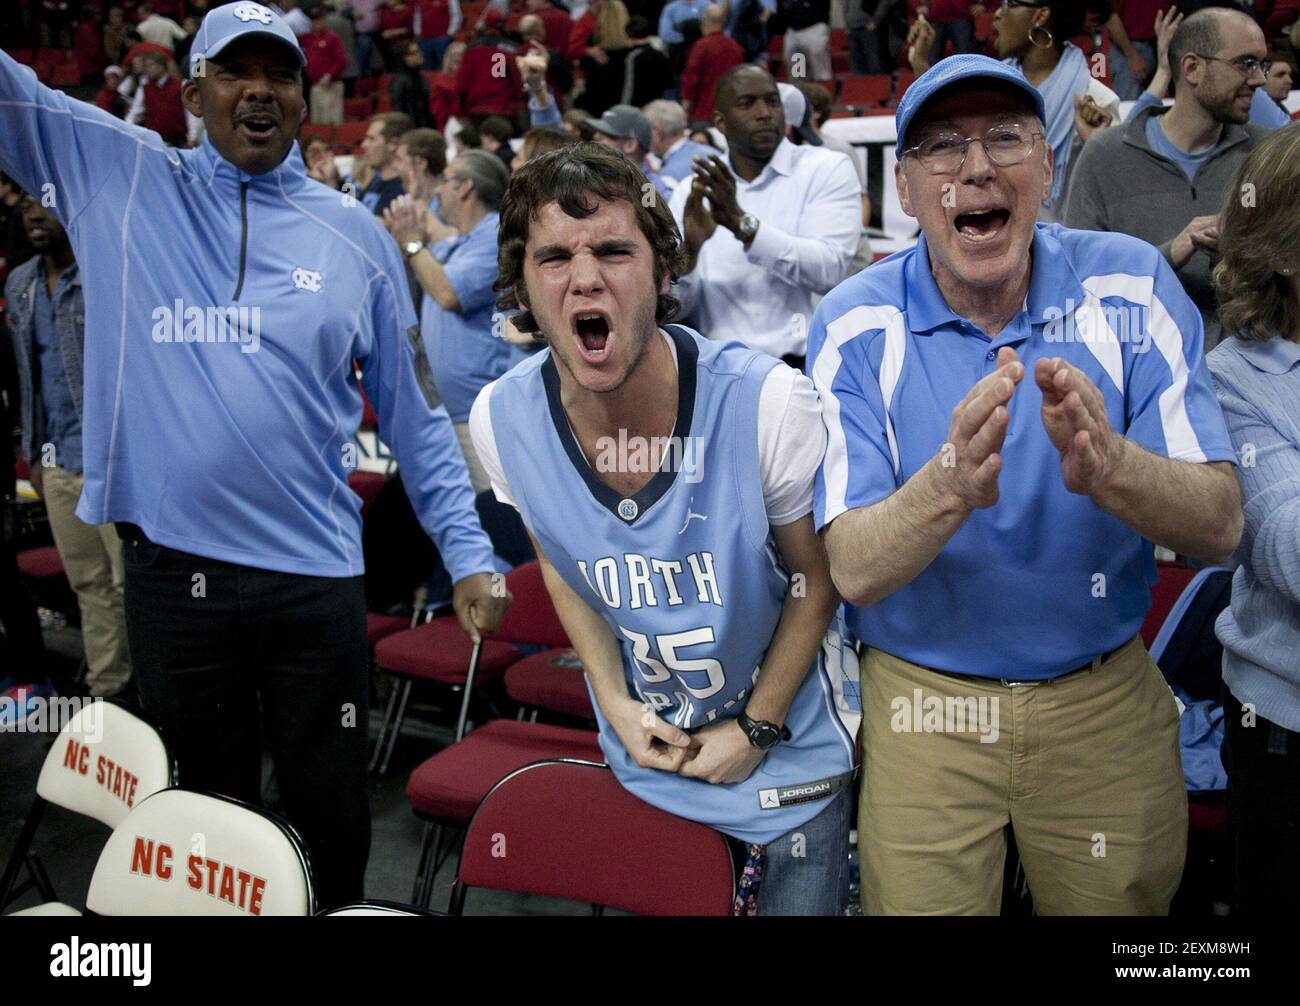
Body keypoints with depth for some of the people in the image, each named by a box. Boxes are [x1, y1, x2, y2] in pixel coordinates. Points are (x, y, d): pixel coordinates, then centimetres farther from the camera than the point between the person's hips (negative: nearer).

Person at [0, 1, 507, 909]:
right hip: (170, 569, 1)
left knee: (333, 816, 11)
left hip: (316, 576, 0)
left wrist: (468, 553, 2)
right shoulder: (116, 177, 4)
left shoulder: (355, 234, 4)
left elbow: (414, 412, 7)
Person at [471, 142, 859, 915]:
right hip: (642, 753, 3)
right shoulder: (502, 418, -17)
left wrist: (755, 729, -9)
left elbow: (816, 577, -12)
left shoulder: (768, 402, -28)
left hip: (789, 754, -2)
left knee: (804, 901, 11)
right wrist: (617, 703, -4)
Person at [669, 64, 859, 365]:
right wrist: (689, 251, -15)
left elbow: (829, 270, -13)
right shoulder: (693, 191, 10)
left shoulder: (828, 168, 3)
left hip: (807, 361, -2)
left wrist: (742, 223, -20)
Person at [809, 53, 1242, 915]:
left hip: (1109, 699, 2)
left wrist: (1109, 468, -38)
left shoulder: (1130, 286, -9)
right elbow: (855, 569, -19)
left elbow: (1219, 527, -16)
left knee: (1125, 900, 19)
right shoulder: (857, 325, -12)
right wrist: (949, 485, -40)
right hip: (924, 704, -1)